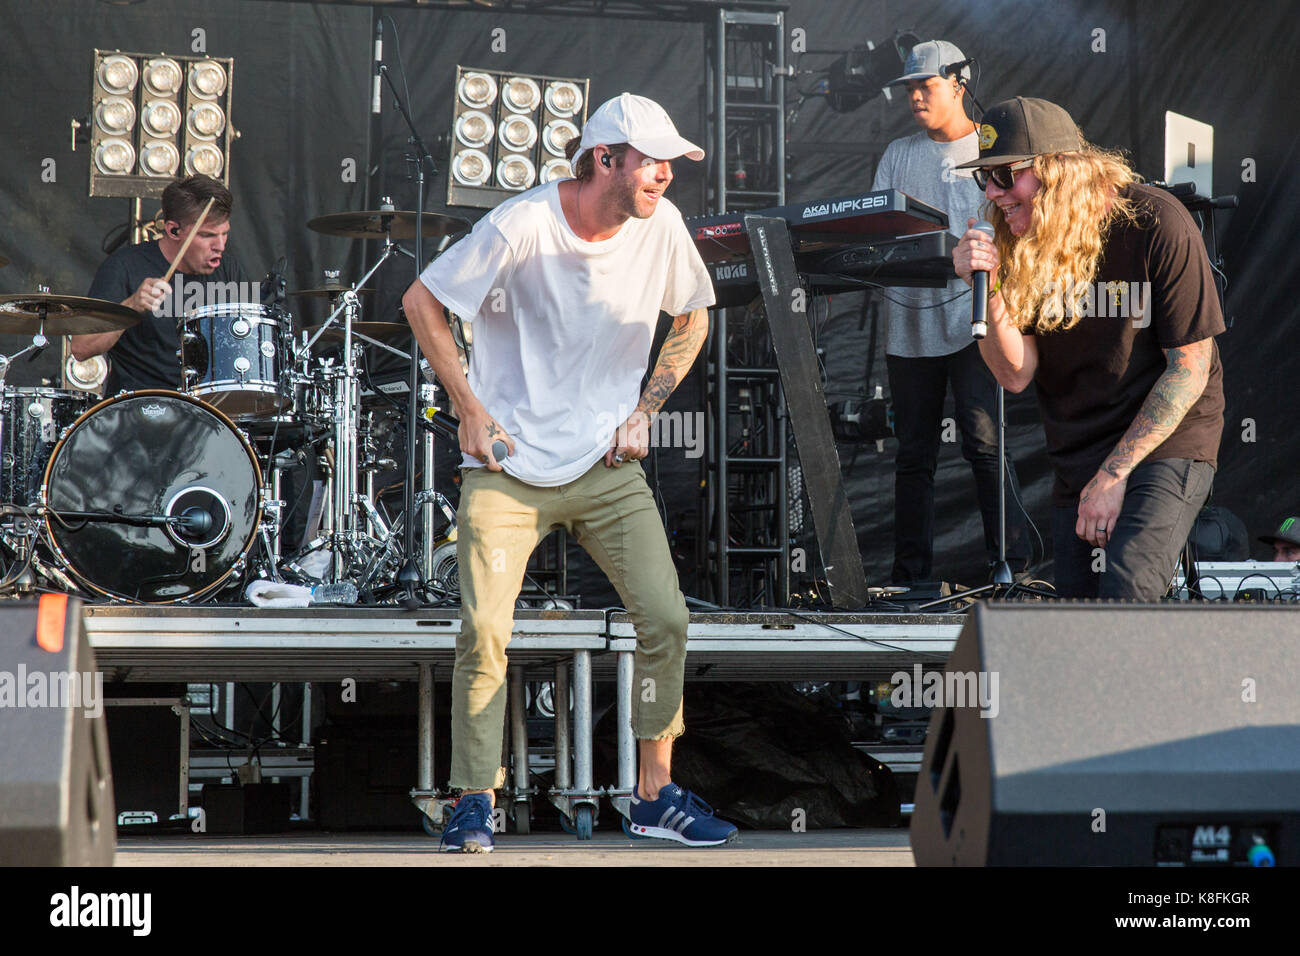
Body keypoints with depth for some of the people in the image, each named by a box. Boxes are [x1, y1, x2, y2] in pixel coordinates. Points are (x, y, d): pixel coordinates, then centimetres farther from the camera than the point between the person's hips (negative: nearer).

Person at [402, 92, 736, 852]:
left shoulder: (660, 226, -3)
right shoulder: (522, 226, -16)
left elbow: (693, 317, 15)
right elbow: (422, 302, -5)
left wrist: (645, 410, 5)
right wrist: (472, 411, -7)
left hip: (608, 467, 4)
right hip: (509, 466, -3)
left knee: (666, 617, -6)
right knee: (484, 630, -11)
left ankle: (656, 794, 10)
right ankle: (475, 802, 5)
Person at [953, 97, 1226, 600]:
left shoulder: (1156, 224, -16)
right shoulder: (1022, 243, -2)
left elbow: (1190, 369, -13)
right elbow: (1015, 374, -3)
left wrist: (1114, 473, -16)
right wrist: (990, 290, -22)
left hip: (1165, 445, -6)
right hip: (1076, 462, 6)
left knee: (1124, 594, -26)